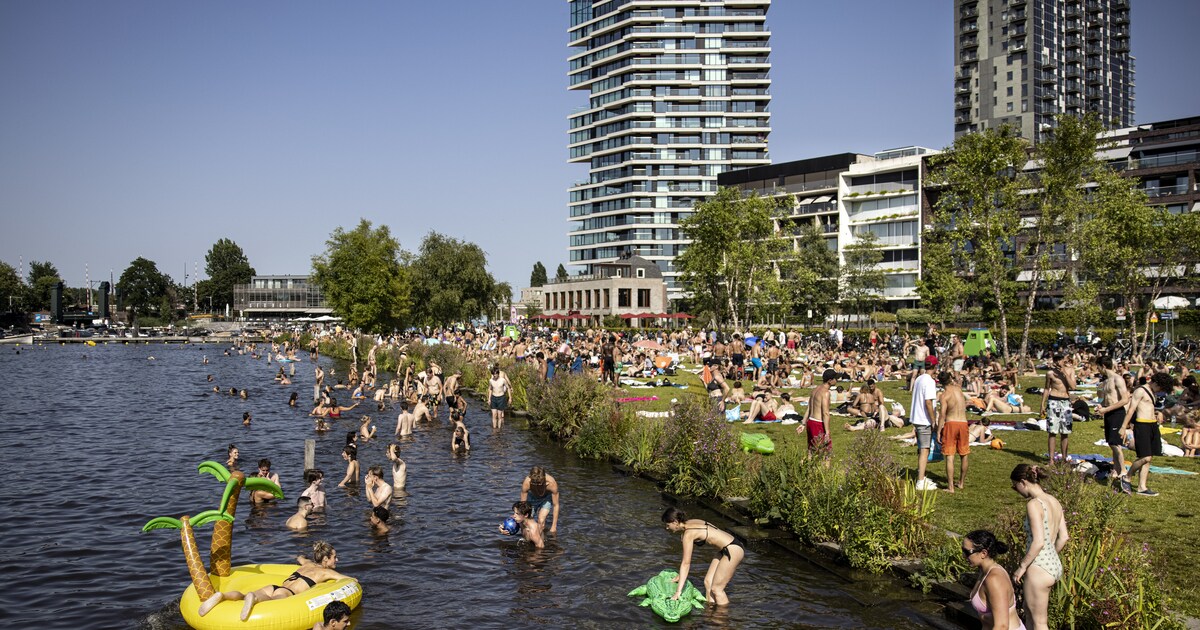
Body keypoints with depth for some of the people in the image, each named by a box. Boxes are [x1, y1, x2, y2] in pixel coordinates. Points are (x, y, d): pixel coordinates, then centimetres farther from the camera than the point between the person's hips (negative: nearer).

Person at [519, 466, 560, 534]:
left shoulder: (551, 483, -39)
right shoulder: (526, 483, -37)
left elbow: (556, 505, -26)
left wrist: (554, 526, -22)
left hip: (547, 497, -1)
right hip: (532, 497, 1)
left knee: (541, 521, -20)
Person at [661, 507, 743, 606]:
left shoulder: (689, 534, -18)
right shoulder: (690, 523, 7)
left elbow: (686, 563, -17)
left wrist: (678, 592, -15)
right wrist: (681, 575, 22)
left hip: (733, 550, -9)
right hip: (726, 549, 9)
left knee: (716, 588, -2)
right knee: (708, 582, 12)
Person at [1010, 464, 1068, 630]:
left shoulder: (1034, 504, -20)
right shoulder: (1054, 501, 5)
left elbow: (1038, 542, -24)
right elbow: (1063, 537, 11)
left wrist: (1022, 566, -14)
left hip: (1039, 569, -9)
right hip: (1055, 565, 9)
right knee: (1029, 609, 27)